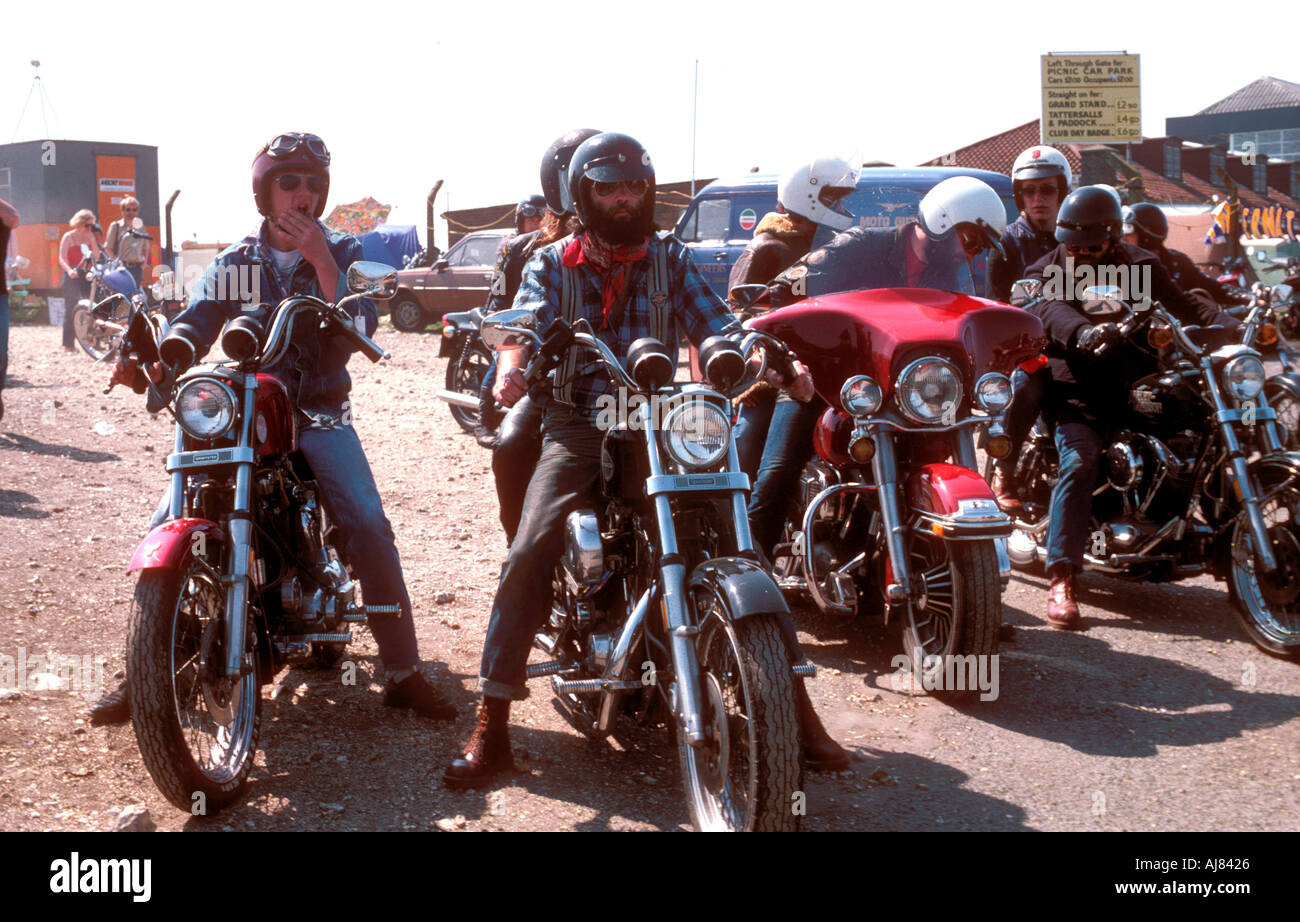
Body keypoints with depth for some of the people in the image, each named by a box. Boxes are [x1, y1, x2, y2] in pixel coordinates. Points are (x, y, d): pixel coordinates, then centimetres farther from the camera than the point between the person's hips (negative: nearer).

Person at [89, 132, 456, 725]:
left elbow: (360, 334, -10)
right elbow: (194, 325, -5)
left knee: (368, 526, -22)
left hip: (319, 415, -1)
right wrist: (152, 361, -26)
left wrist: (322, 263, -18)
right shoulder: (235, 262, 10)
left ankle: (403, 672, -11)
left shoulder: (343, 254, 6)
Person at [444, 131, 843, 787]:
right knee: (530, 553, -22)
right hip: (577, 427, -1)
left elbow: (715, 327, -2)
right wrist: (512, 367, -34)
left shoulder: (671, 259, 11)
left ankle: (793, 703, -2)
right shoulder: (550, 264, 9)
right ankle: (490, 727, -16)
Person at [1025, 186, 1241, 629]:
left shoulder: (1139, 266, 13)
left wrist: (1229, 324, -19)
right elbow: (1050, 311, -20)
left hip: (1135, 387, 5)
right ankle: (1062, 581, -32)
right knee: (1079, 461, -28)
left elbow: (1181, 303, 2)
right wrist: (1082, 332, -44)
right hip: (1079, 390, -4)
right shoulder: (1047, 272, 2)